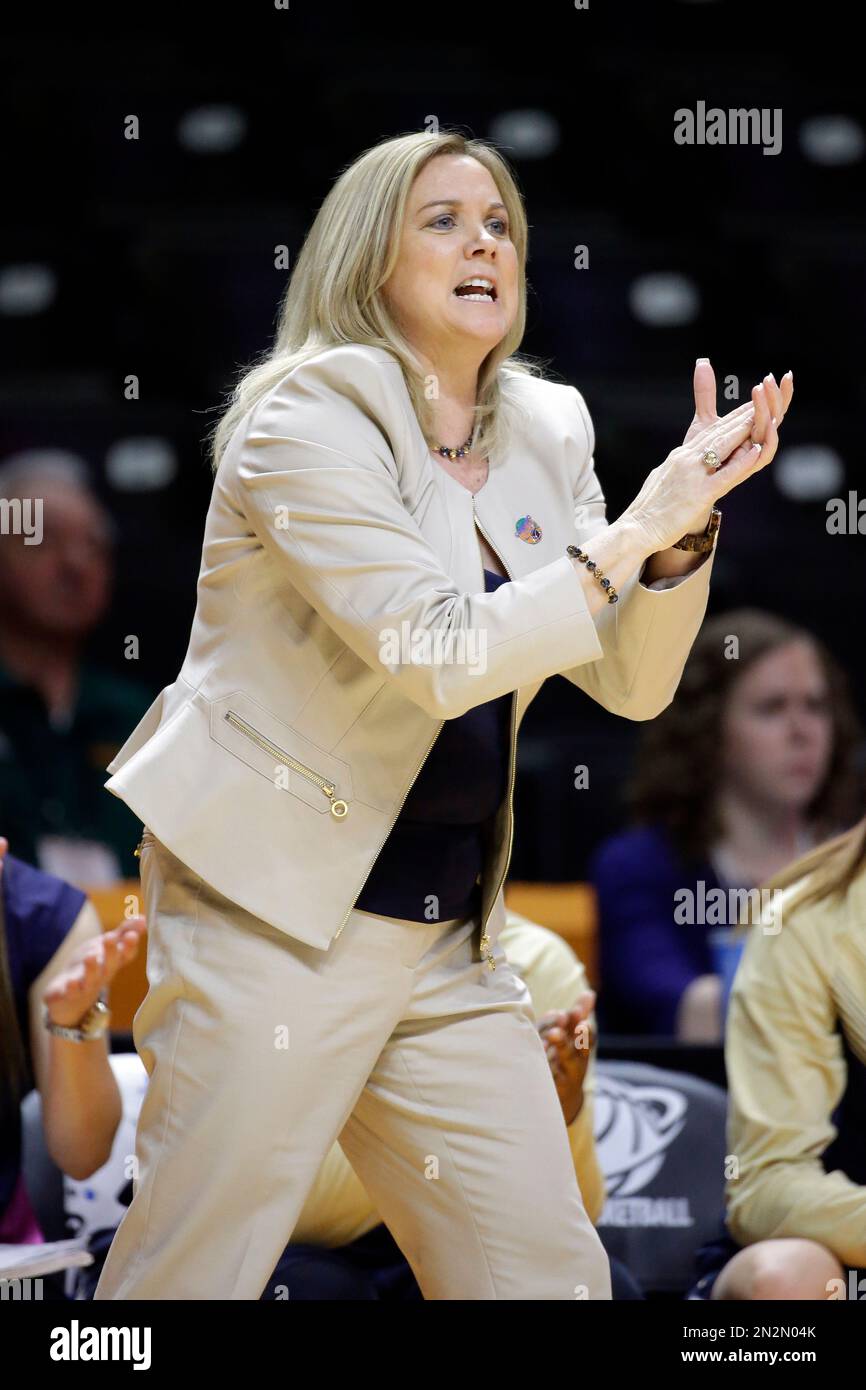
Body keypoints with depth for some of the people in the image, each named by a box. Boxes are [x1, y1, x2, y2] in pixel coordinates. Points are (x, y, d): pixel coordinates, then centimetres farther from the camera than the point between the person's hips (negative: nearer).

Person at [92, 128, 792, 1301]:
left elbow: (631, 683, 7)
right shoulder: (310, 421, -11)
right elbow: (443, 653, -22)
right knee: (189, 1282, -6)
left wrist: (688, 520, -9)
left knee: (551, 1272, 2)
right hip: (278, 911, -7)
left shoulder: (543, 433, 10)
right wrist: (640, 525, -18)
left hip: (448, 936, 7)